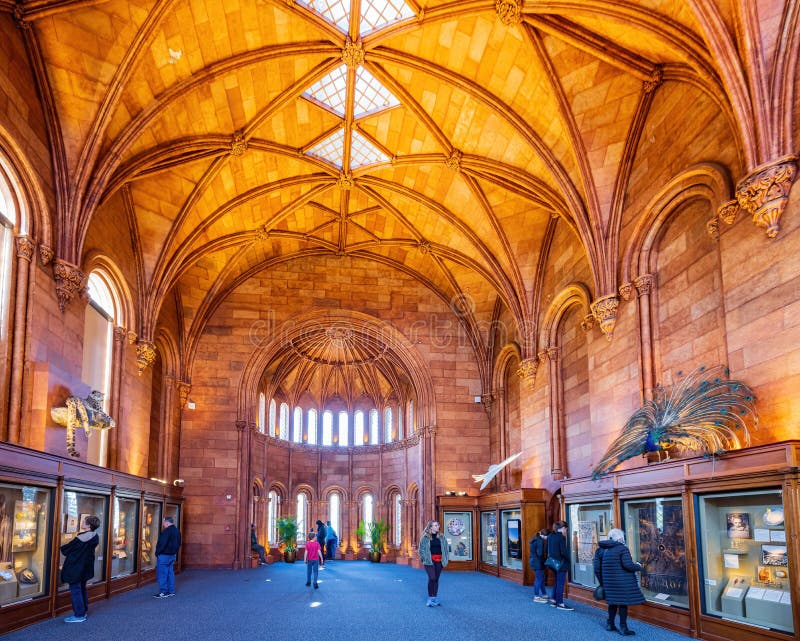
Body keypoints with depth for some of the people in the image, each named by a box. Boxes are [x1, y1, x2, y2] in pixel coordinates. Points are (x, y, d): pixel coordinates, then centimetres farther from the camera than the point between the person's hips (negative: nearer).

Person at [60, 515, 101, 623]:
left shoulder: (83, 537, -23)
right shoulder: (95, 537, 3)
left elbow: (70, 547, -13)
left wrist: (61, 548, 4)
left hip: (76, 567, -9)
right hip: (86, 567, 9)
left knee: (75, 589, -1)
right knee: (82, 588, 20)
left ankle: (79, 615, 2)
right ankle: (84, 611, 29)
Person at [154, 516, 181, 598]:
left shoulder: (166, 531, -18)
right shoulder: (177, 531, 12)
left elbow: (162, 544, -20)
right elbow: (178, 544, 17)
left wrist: (157, 553, -10)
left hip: (164, 555, -9)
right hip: (172, 555, 9)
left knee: (162, 574, -3)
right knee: (170, 573, 13)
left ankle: (163, 592, -3)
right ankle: (171, 591, 15)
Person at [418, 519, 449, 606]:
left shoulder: (441, 537, 9)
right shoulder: (425, 537, -2)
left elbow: (445, 548, 14)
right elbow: (421, 548, 0)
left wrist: (445, 559, 6)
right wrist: (425, 558, -6)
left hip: (439, 561, 4)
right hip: (429, 561, -4)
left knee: (436, 579, 9)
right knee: (432, 578, -15)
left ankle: (435, 598, 17)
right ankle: (430, 598, -6)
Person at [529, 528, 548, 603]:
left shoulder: (535, 540, 12)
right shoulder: (540, 541, -19)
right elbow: (540, 553, -23)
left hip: (534, 562, 10)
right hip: (538, 563, -10)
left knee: (541, 578, 17)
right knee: (539, 579, -2)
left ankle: (544, 595, 26)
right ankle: (536, 596, 4)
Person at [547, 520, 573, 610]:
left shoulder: (550, 536, 7)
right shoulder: (561, 537, -18)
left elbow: (548, 550, 14)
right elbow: (564, 552, -21)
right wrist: (570, 558, -8)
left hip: (553, 562, 8)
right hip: (561, 563, -8)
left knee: (557, 582, 20)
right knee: (561, 583, -1)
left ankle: (554, 600, 24)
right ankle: (560, 603, 3)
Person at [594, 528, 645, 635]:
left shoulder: (600, 549, 9)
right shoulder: (622, 548, -9)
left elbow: (597, 568, 9)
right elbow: (628, 565, -19)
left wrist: (602, 582, 19)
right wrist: (638, 566, 1)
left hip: (609, 582, 6)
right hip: (623, 582, -6)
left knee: (613, 602, 19)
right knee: (623, 603, 3)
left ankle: (610, 624, 25)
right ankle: (623, 627, 6)